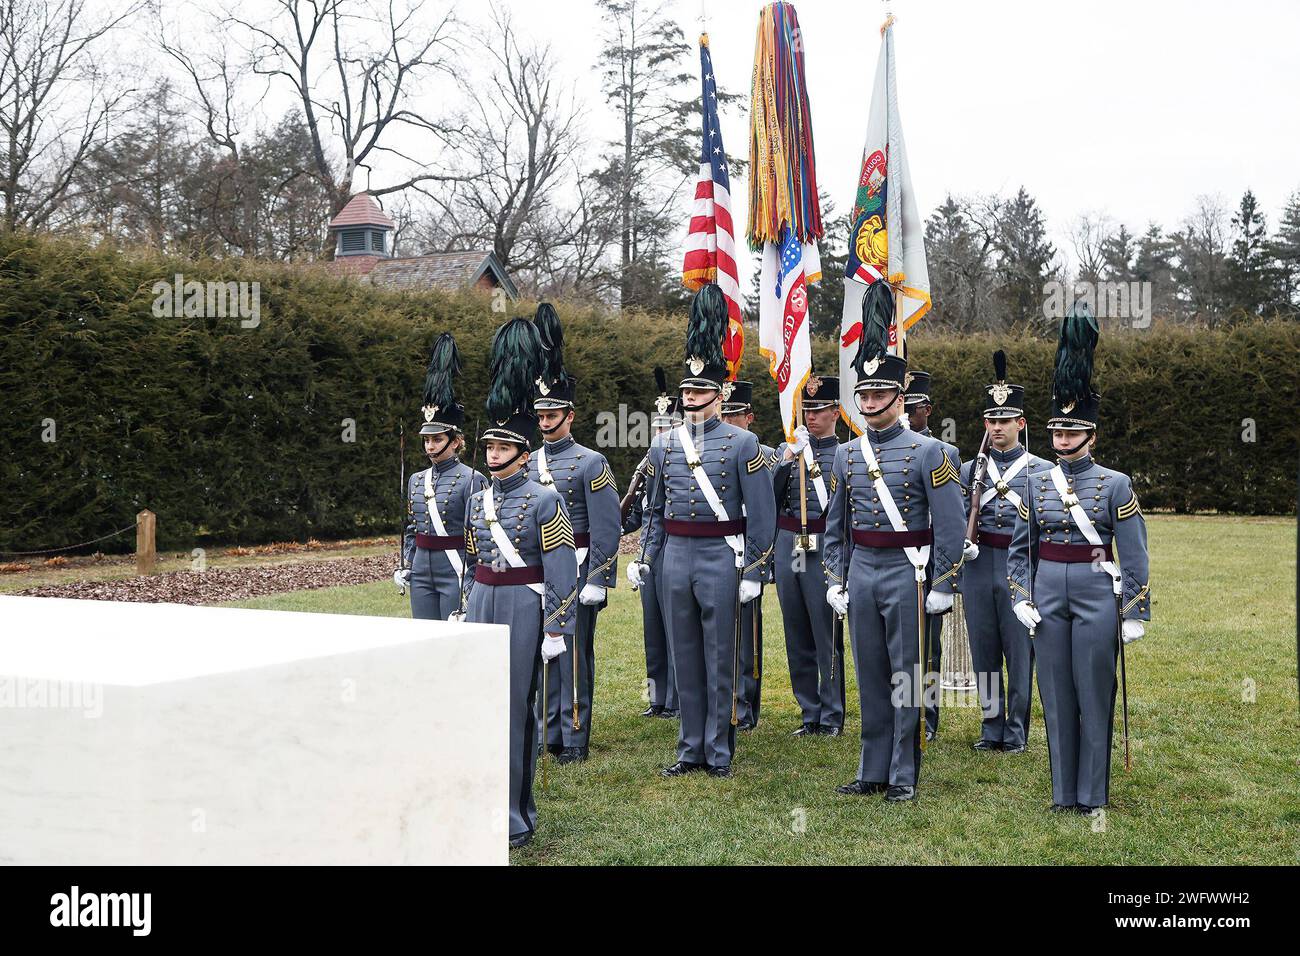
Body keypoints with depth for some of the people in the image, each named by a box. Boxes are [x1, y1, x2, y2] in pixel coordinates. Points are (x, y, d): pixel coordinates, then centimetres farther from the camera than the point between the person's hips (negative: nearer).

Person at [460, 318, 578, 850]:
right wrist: (464, 611, 17)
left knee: (518, 707, -1)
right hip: (481, 606, 6)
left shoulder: (544, 500, -8)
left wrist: (556, 631, -13)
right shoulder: (478, 500, 11)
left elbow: (561, 572, -10)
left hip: (524, 608, -6)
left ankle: (516, 819, 8)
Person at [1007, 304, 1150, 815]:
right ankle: (1064, 793, 16)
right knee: (1056, 695, 7)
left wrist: (1135, 614, -6)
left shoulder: (1116, 484, -3)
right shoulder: (1037, 482, 7)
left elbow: (1134, 554, -3)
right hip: (1048, 595, 3)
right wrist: (1021, 598, 0)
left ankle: (1094, 795, 11)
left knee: (1094, 694, 1)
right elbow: (1019, 548, 11)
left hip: (1097, 595, -3)